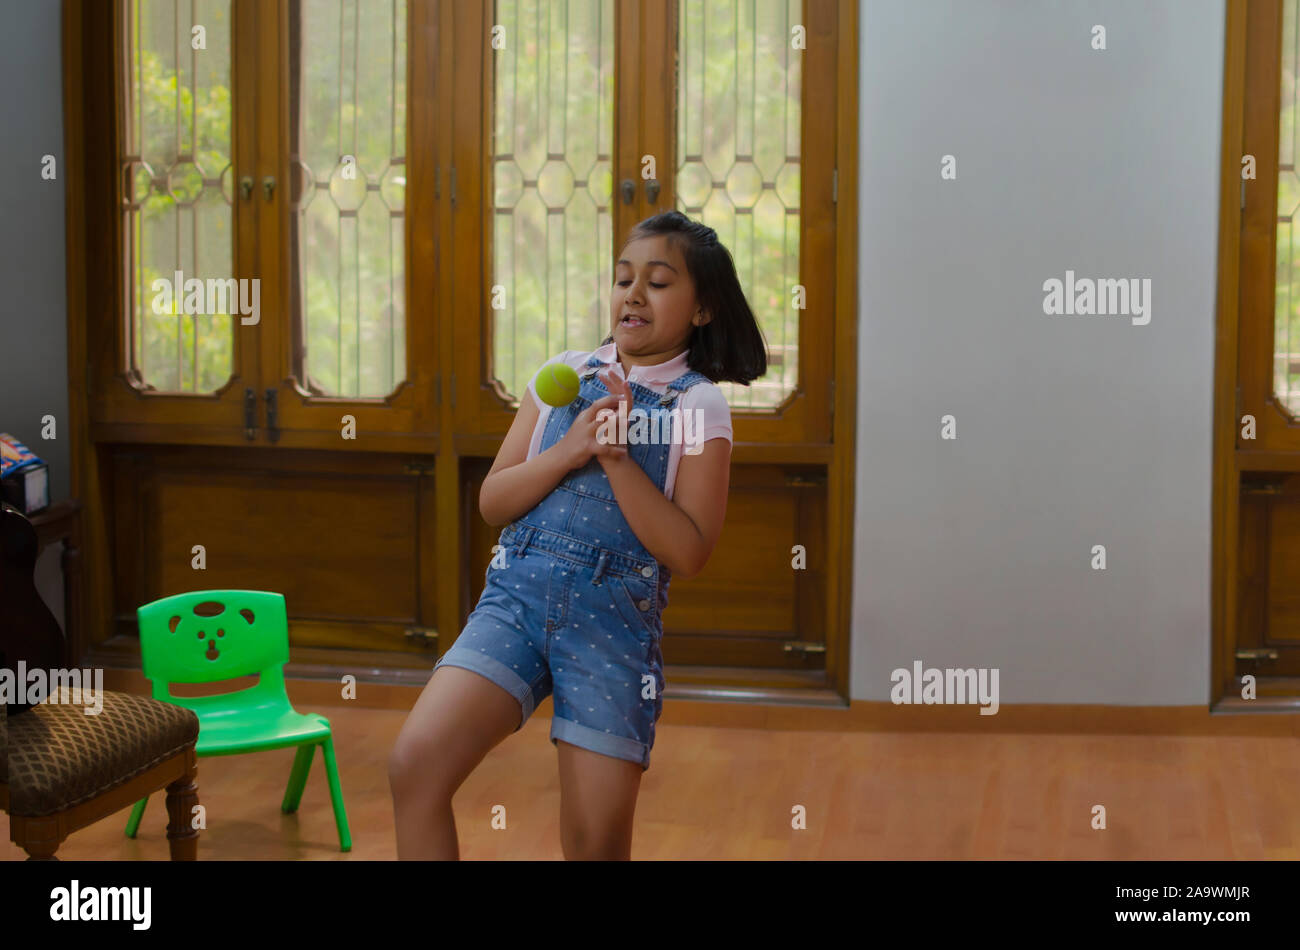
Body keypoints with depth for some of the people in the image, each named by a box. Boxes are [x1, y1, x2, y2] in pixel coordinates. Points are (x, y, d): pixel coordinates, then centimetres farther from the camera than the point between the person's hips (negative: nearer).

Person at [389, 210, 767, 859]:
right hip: (516, 598, 2)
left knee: (596, 843, -1)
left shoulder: (700, 405, 2)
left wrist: (617, 457, -14)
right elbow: (492, 501, 8)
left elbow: (688, 552, -7)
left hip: (613, 618, -2)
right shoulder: (564, 375, 12)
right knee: (414, 762, -18)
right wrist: (569, 451, -7)